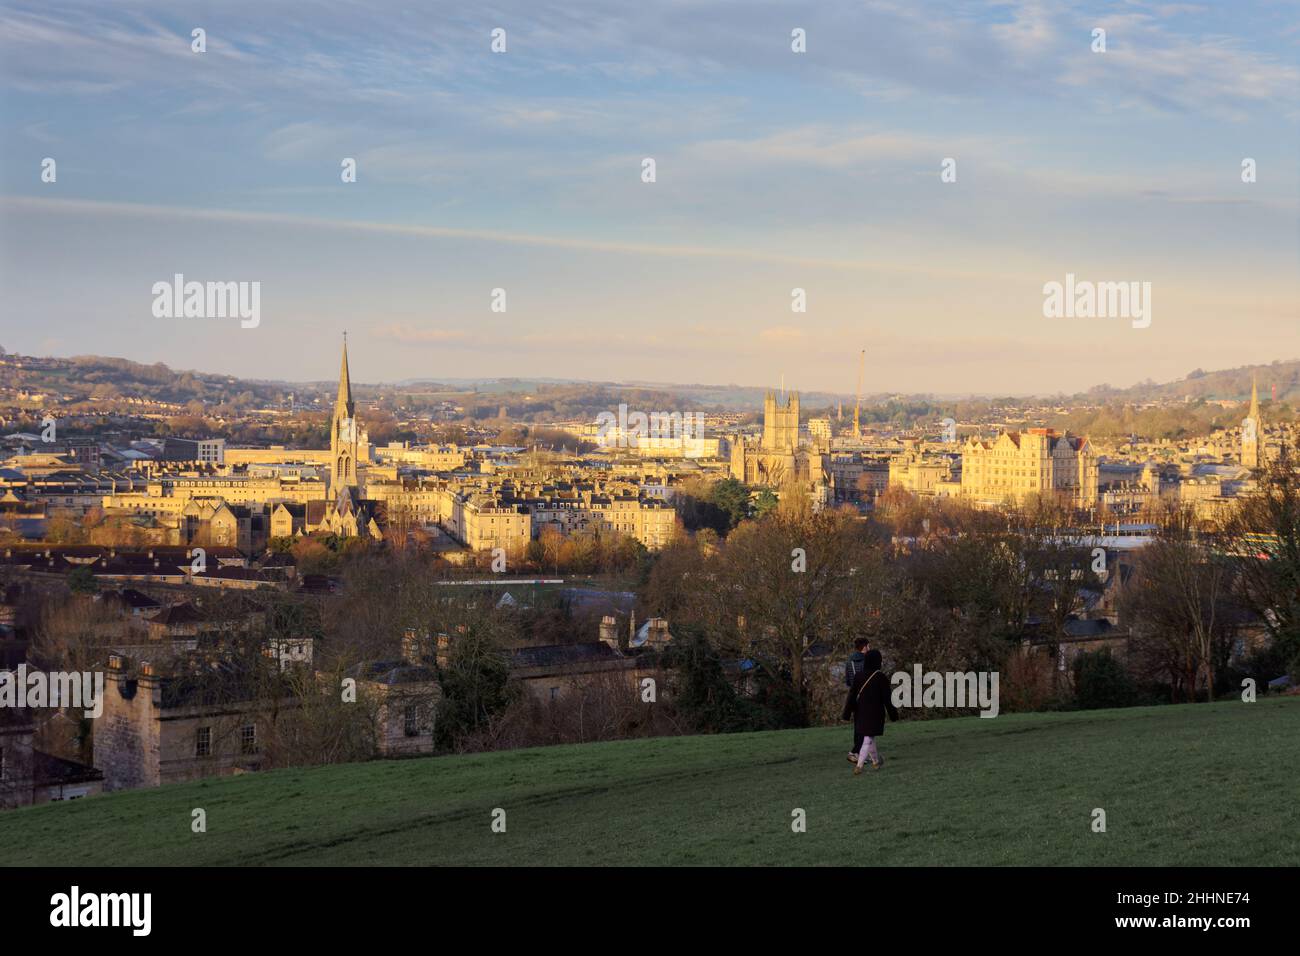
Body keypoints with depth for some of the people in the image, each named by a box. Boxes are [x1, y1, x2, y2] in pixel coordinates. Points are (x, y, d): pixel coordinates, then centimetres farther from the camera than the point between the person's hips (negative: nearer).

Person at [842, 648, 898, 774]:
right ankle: (859, 765, -17)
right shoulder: (881, 677, -12)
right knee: (868, 739, -3)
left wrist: (847, 714, -1)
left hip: (861, 712, 4)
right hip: (875, 712, -4)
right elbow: (886, 698, -10)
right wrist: (893, 714, 0)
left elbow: (852, 695, -3)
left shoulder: (859, 675, -2)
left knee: (867, 736, 22)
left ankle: (876, 762, 37)